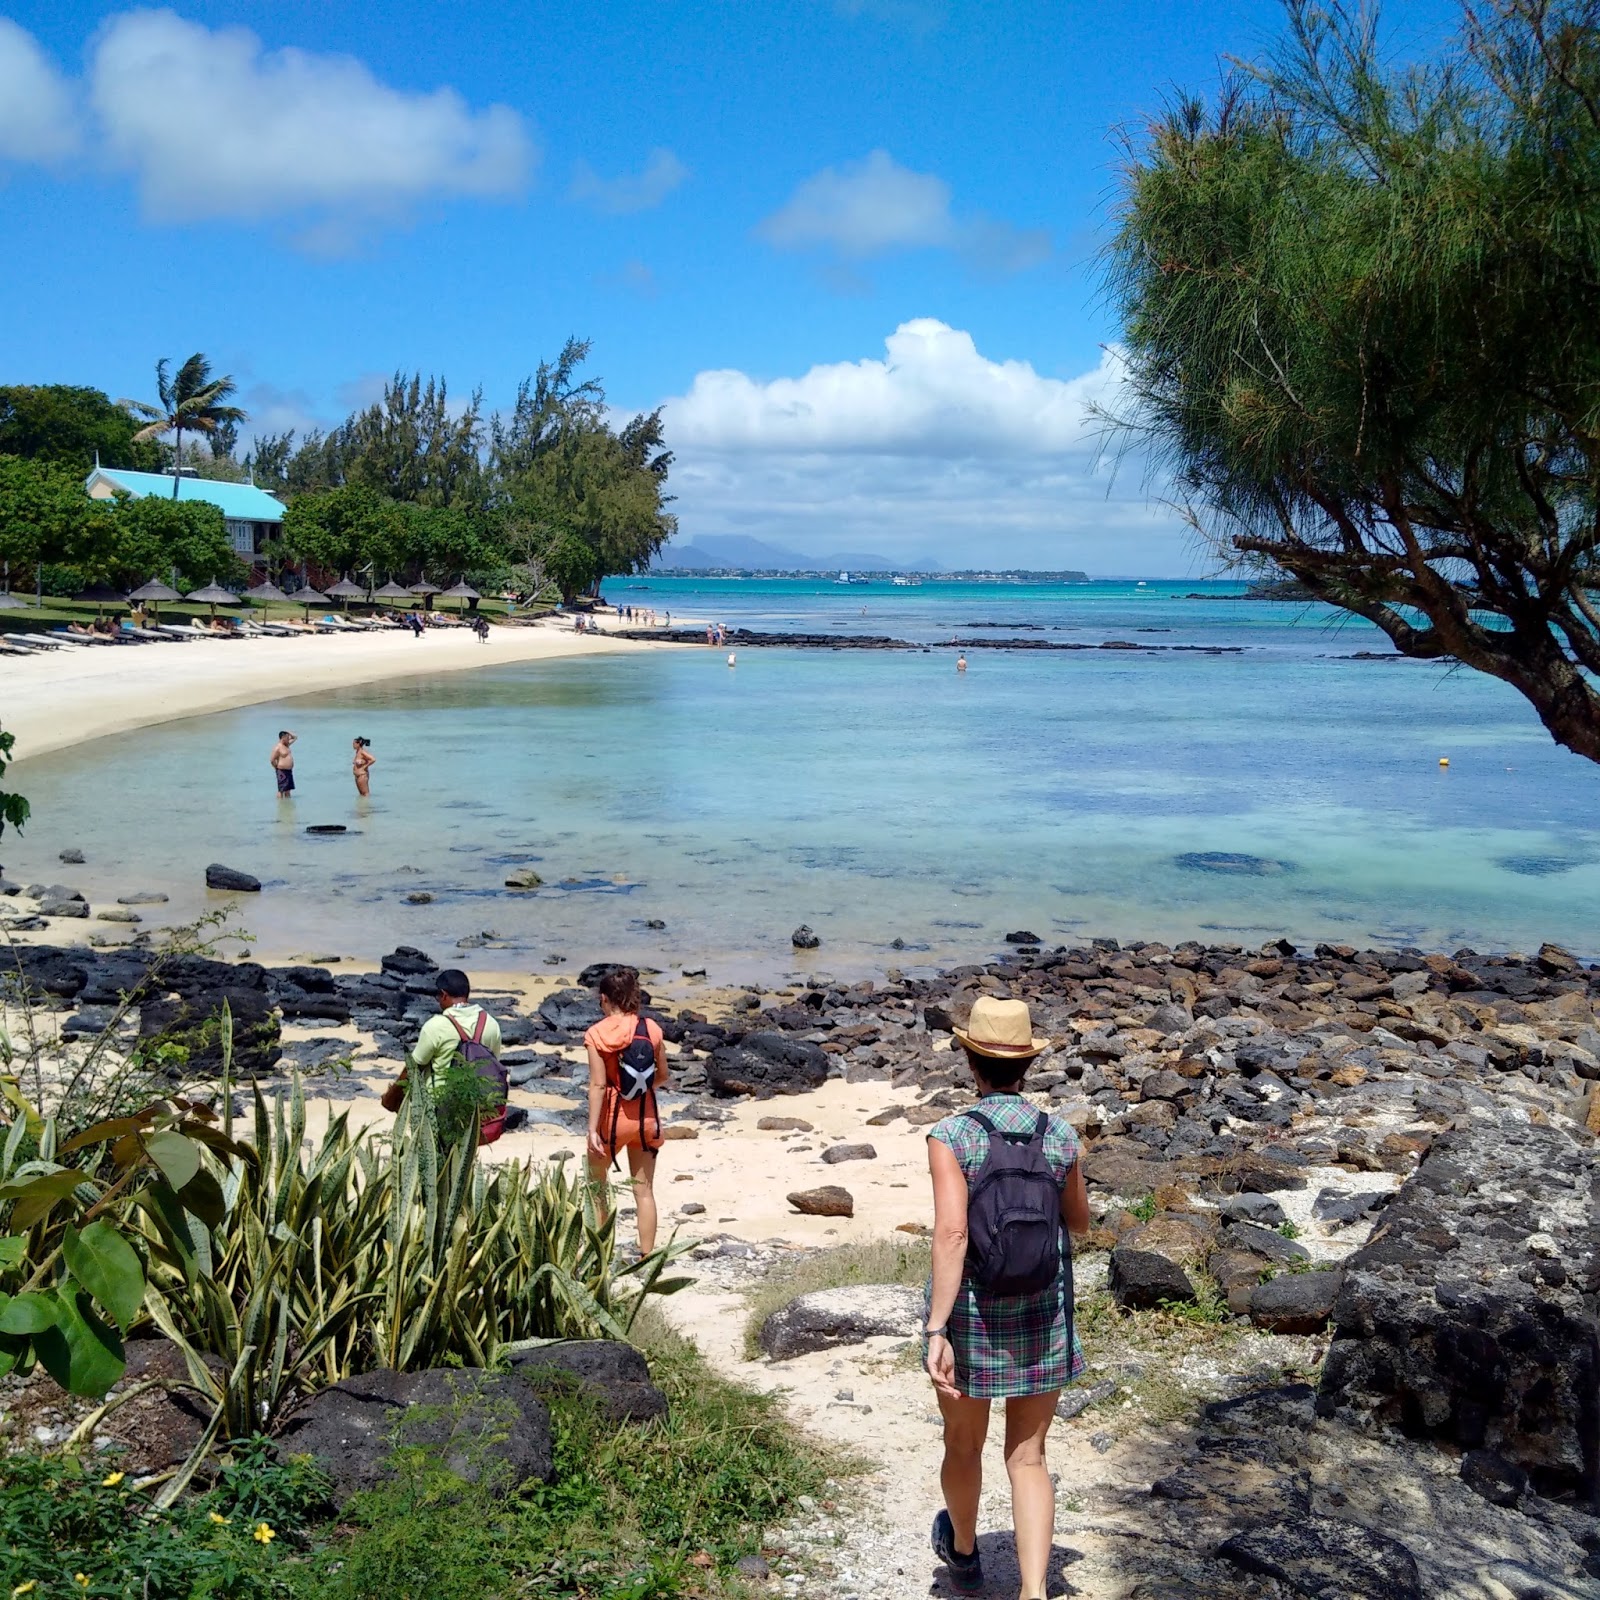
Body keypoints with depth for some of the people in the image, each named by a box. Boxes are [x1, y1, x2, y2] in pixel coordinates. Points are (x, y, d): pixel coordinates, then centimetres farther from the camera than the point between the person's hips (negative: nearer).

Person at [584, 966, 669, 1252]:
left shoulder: (597, 1034, -11)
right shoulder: (652, 1028, -1)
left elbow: (598, 1084, -15)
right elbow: (662, 1077, 6)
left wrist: (592, 1129, -14)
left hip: (613, 1115, -3)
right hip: (646, 1115, 3)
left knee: (596, 1182, 18)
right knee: (644, 1189, 9)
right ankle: (647, 1257, 10)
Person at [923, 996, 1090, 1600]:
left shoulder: (950, 1136, -17)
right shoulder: (1060, 1135, -8)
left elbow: (951, 1233, -27)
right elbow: (1079, 1222, 7)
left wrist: (937, 1332, -27)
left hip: (970, 1318, -1)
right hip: (1042, 1321, 1)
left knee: (963, 1444, 22)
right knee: (1027, 1459, 11)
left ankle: (963, 1551, 47)